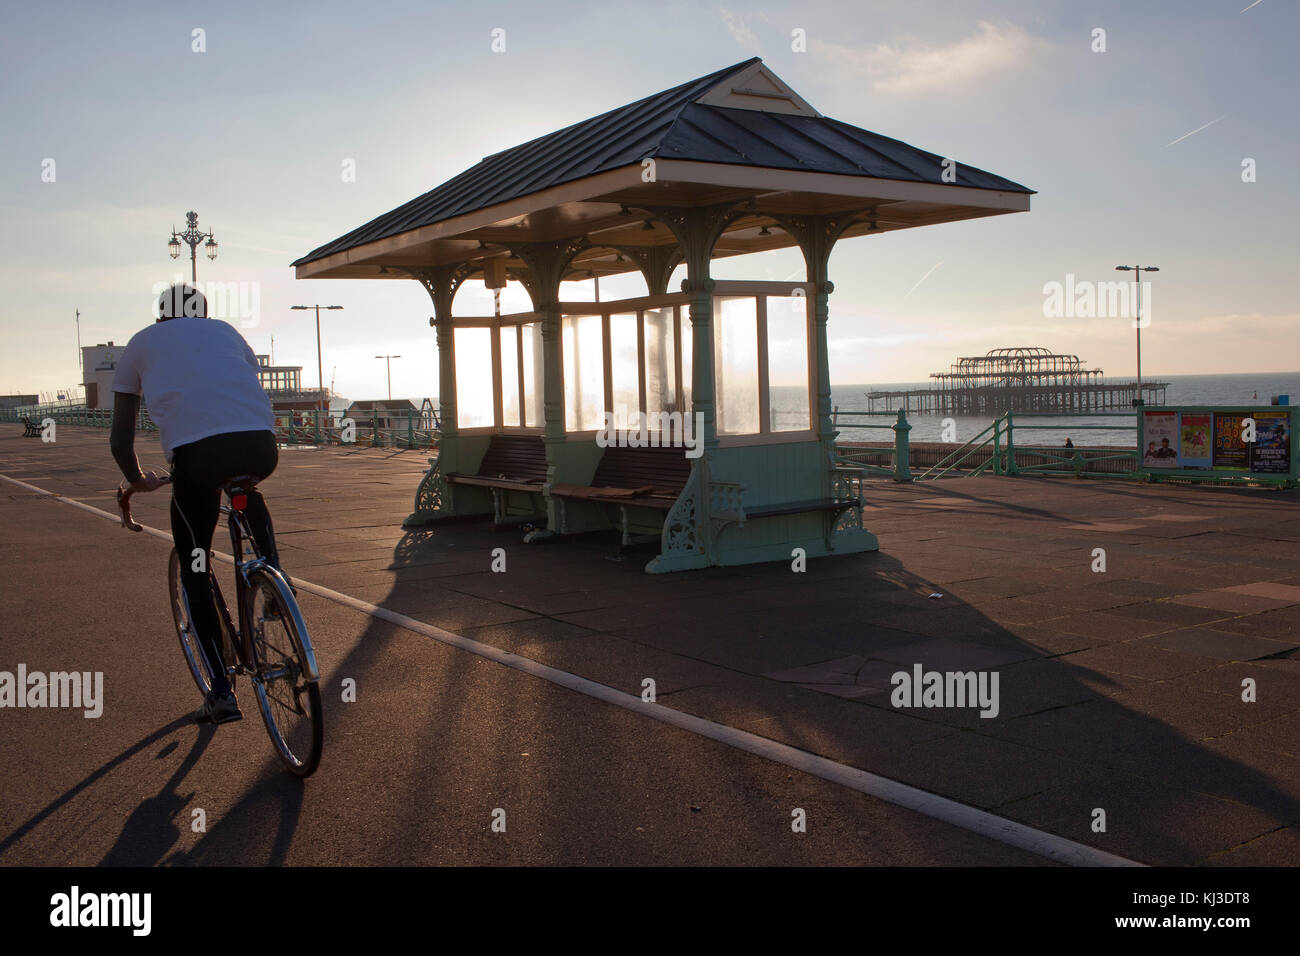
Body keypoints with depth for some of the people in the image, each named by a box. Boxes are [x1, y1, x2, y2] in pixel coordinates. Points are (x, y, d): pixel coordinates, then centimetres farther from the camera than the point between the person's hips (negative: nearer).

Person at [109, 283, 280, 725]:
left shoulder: (141, 344, 25)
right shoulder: (226, 331, 30)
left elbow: (120, 439, 26)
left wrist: (137, 480, 45)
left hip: (196, 455, -2)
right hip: (261, 447, 2)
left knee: (194, 571, 15)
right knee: (249, 493, 40)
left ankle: (222, 691, 10)